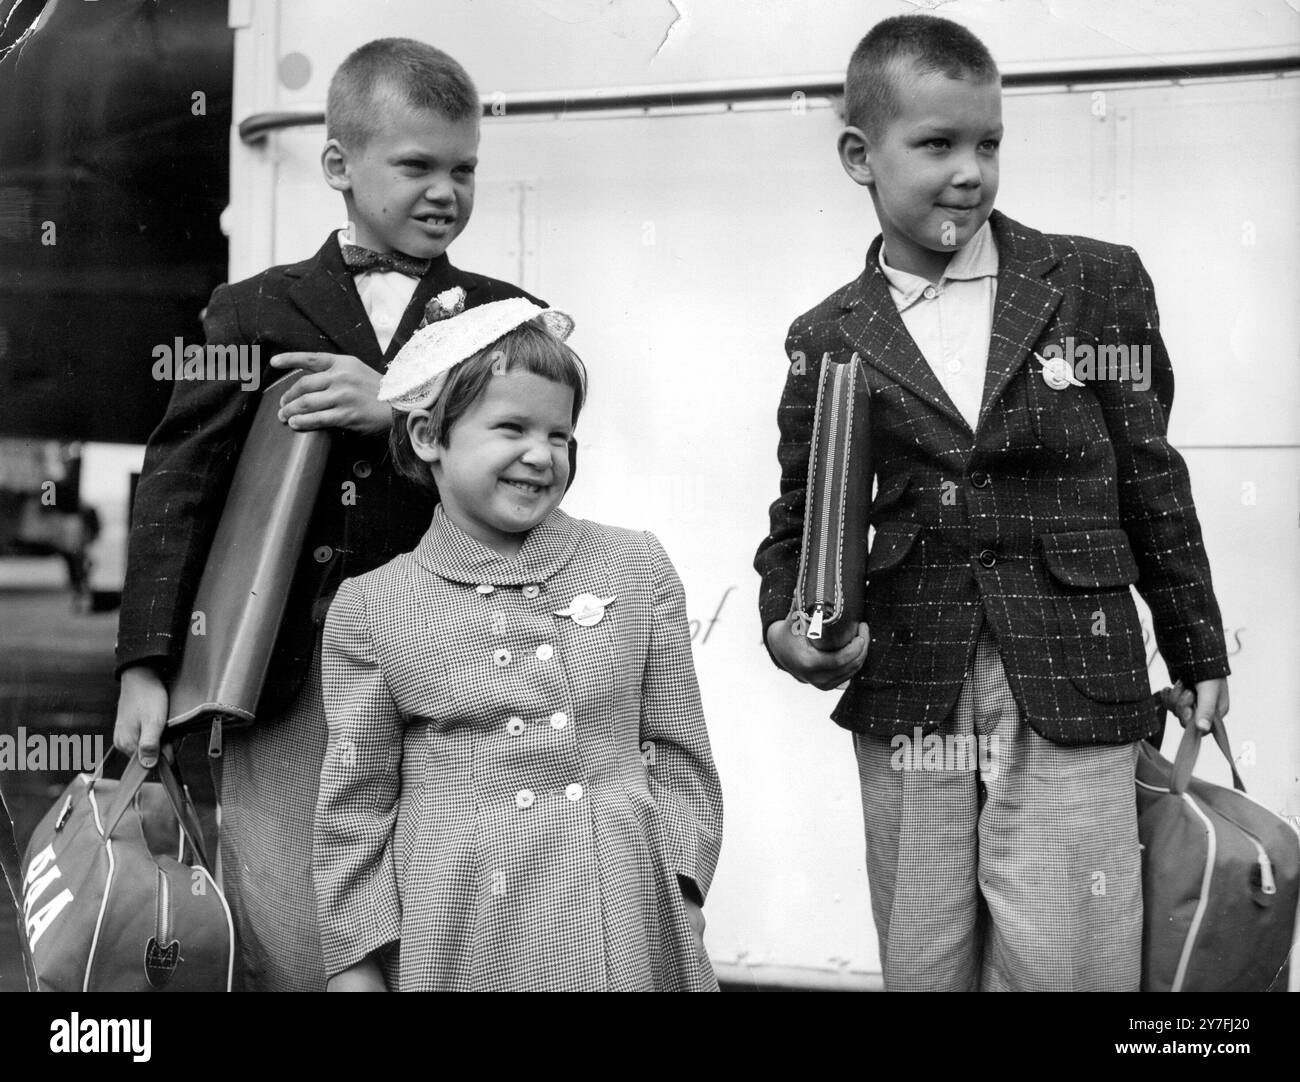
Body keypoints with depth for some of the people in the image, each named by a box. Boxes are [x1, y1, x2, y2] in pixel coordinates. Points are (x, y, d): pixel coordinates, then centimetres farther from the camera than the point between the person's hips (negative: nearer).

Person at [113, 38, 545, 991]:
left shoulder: (501, 318, 11)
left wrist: (400, 410, -15)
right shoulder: (255, 312, 9)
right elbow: (177, 485, 2)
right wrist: (147, 663, -8)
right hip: (279, 688, 0)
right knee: (288, 957, -6)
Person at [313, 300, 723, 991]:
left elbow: (678, 756, 8)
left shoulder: (638, 568, 6)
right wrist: (356, 959, 1)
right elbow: (356, 802, 4)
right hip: (457, 933, -1)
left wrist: (678, 901, 0)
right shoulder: (371, 607, 2)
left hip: (624, 925, 1)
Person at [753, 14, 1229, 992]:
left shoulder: (1100, 284, 4)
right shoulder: (827, 340, 6)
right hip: (905, 704, 1)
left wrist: (1197, 649, 13)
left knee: (1071, 970, -4)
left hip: (1072, 700, -1)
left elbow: (1149, 476, 10)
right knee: (925, 970, 9)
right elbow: (800, 518, 13)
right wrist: (787, 627, -6)